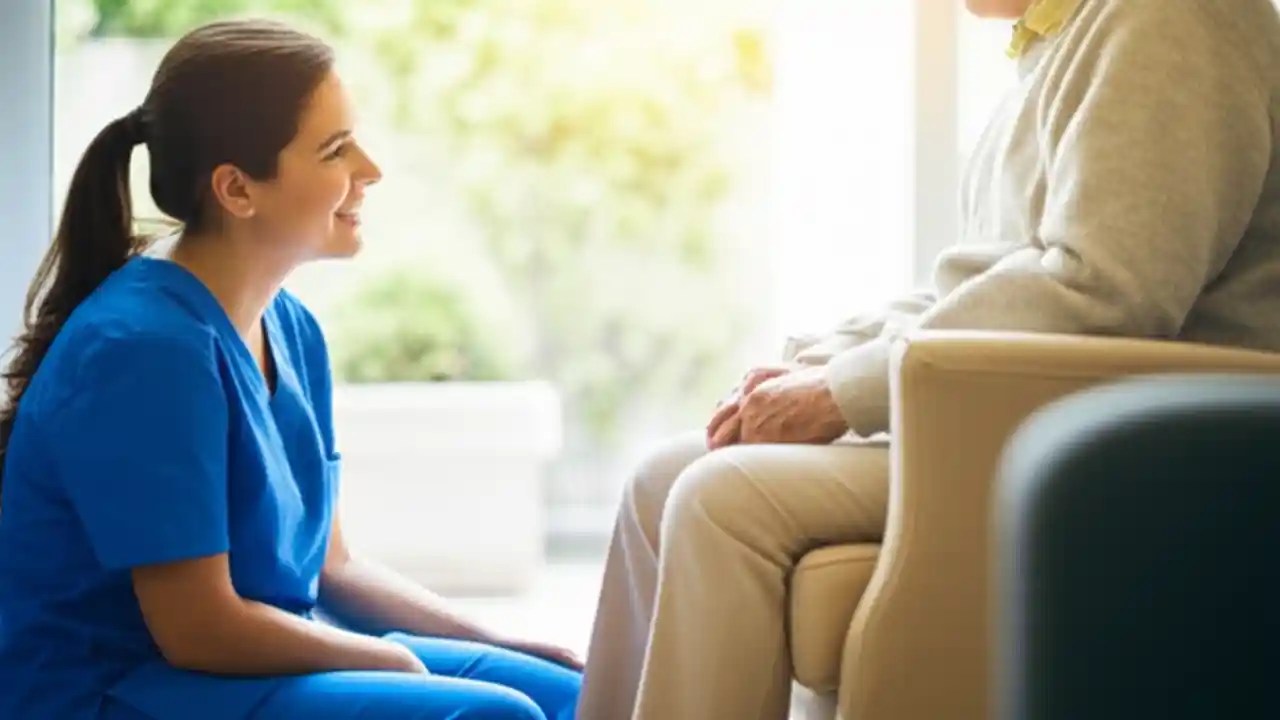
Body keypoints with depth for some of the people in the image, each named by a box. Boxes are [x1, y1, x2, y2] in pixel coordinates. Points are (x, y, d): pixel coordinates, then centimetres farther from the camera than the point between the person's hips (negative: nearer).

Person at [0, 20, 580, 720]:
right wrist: (398, 662, -8)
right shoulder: (143, 348, -22)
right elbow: (198, 630, -21)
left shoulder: (290, 329, 5)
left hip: (254, 662, 9)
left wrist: (504, 647, 3)